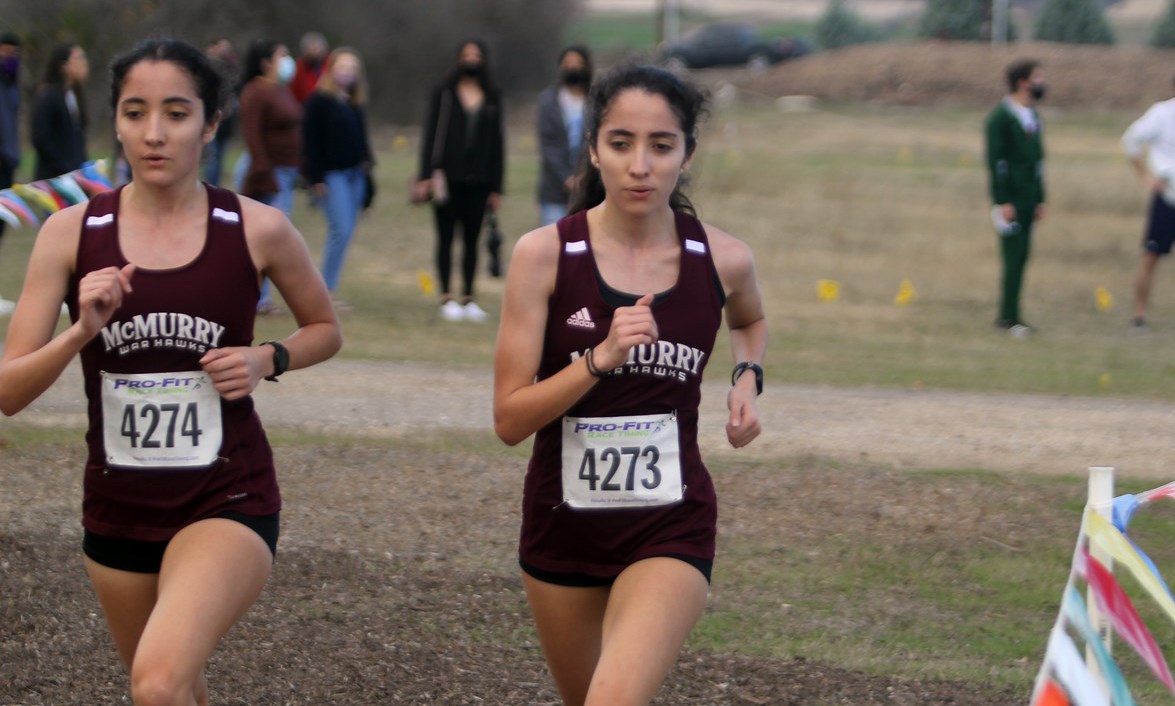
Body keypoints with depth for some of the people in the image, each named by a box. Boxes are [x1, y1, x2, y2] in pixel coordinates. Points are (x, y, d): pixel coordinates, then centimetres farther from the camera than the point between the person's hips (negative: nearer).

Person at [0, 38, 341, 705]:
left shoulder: (259, 230, -8)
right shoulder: (72, 232, -5)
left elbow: (325, 330, 11)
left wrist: (267, 360, -10)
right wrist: (82, 331, -25)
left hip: (228, 501, -3)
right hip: (118, 506, 3)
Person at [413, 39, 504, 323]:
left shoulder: (492, 99, 9)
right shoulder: (444, 94, 2)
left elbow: (497, 143, 11)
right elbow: (431, 135, -1)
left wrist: (496, 187, 7)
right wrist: (426, 175, -9)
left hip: (478, 181, 2)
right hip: (448, 179, -2)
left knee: (471, 240, 5)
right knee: (446, 238, 2)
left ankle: (468, 299, 9)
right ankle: (447, 298, 5)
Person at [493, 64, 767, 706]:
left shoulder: (722, 261, -5)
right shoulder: (544, 255, -11)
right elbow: (510, 419, -13)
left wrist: (747, 377, 1)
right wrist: (601, 358, -26)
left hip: (672, 529, -1)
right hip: (562, 524, 1)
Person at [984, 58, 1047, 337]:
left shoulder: (1032, 117, 15)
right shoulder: (1001, 117, -11)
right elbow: (996, 162, -13)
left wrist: (1040, 199, 18)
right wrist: (1003, 202, -16)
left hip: (1028, 198, 8)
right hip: (1010, 198, -8)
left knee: (1021, 255, 7)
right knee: (1014, 254, -9)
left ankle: (1007, 316, 12)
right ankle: (1010, 317, -6)